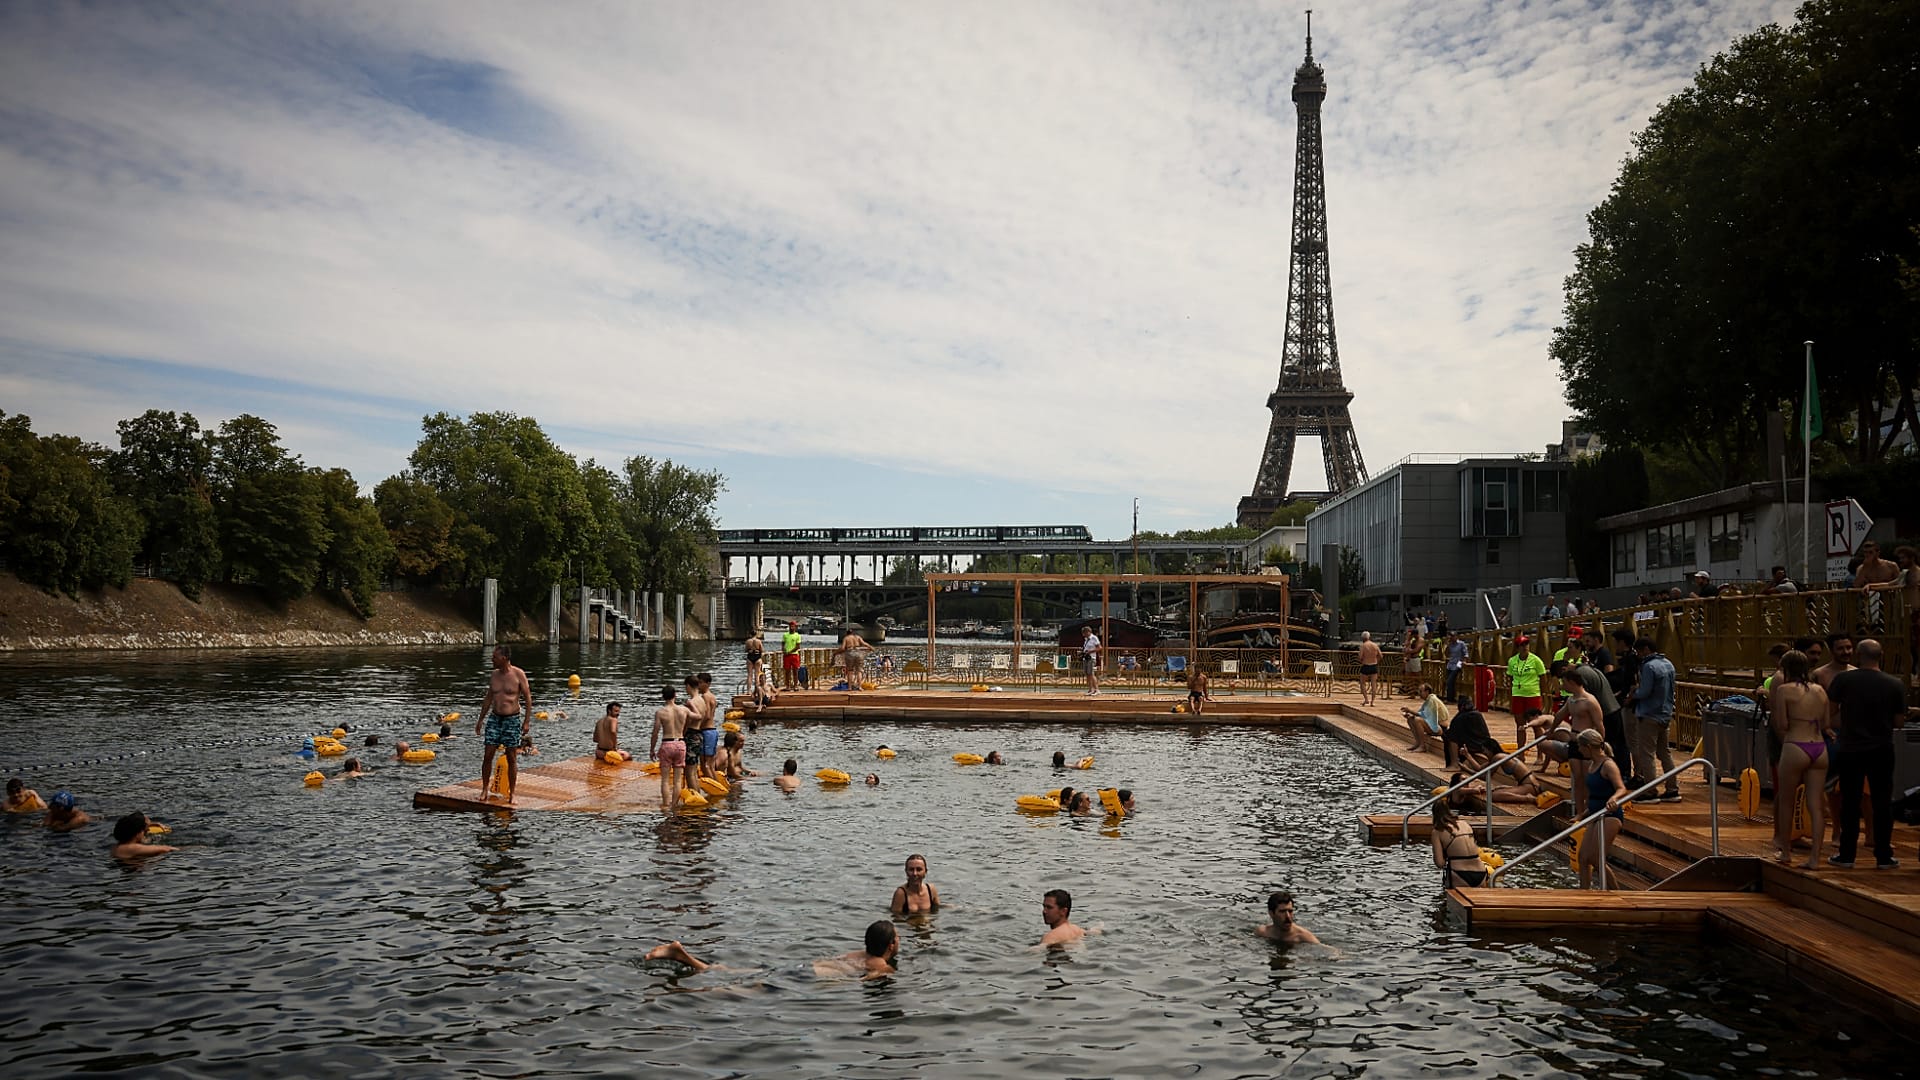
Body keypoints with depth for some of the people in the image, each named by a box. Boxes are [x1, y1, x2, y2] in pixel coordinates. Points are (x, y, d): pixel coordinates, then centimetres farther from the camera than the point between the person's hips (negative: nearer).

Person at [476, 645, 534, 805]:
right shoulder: (494, 675, 6)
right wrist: (481, 719, 14)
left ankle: (511, 793, 10)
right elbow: (488, 699, 16)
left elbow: (528, 698, -5)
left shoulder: (518, 674, -7)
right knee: (488, 755, -1)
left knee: (512, 758, 1)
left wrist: (527, 721, -10)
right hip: (494, 718, 4)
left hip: (512, 719, -4)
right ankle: (485, 789, 11)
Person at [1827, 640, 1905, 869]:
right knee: (1882, 802, 8)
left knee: (1850, 802, 7)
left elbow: (1831, 713, 0)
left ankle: (1846, 855, 11)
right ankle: (1883, 856, 11)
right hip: (1882, 750, 1)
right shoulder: (1895, 685, -6)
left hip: (1849, 749, -1)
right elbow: (1898, 721, 1)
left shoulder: (1843, 679, -9)